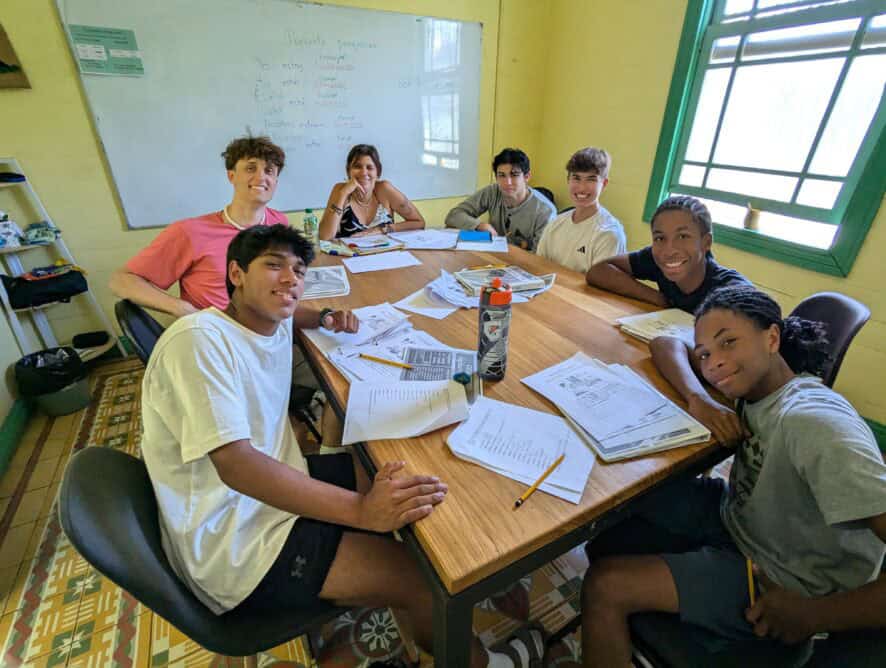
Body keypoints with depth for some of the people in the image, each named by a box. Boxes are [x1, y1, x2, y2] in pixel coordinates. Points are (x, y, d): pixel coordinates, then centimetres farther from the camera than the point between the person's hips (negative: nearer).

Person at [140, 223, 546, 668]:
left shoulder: (278, 324, 2)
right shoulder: (198, 338, -22)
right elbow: (235, 464, -32)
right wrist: (363, 510, -38)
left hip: (272, 488, 9)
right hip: (231, 542, -8)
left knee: (410, 475, 3)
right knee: (426, 578, -14)